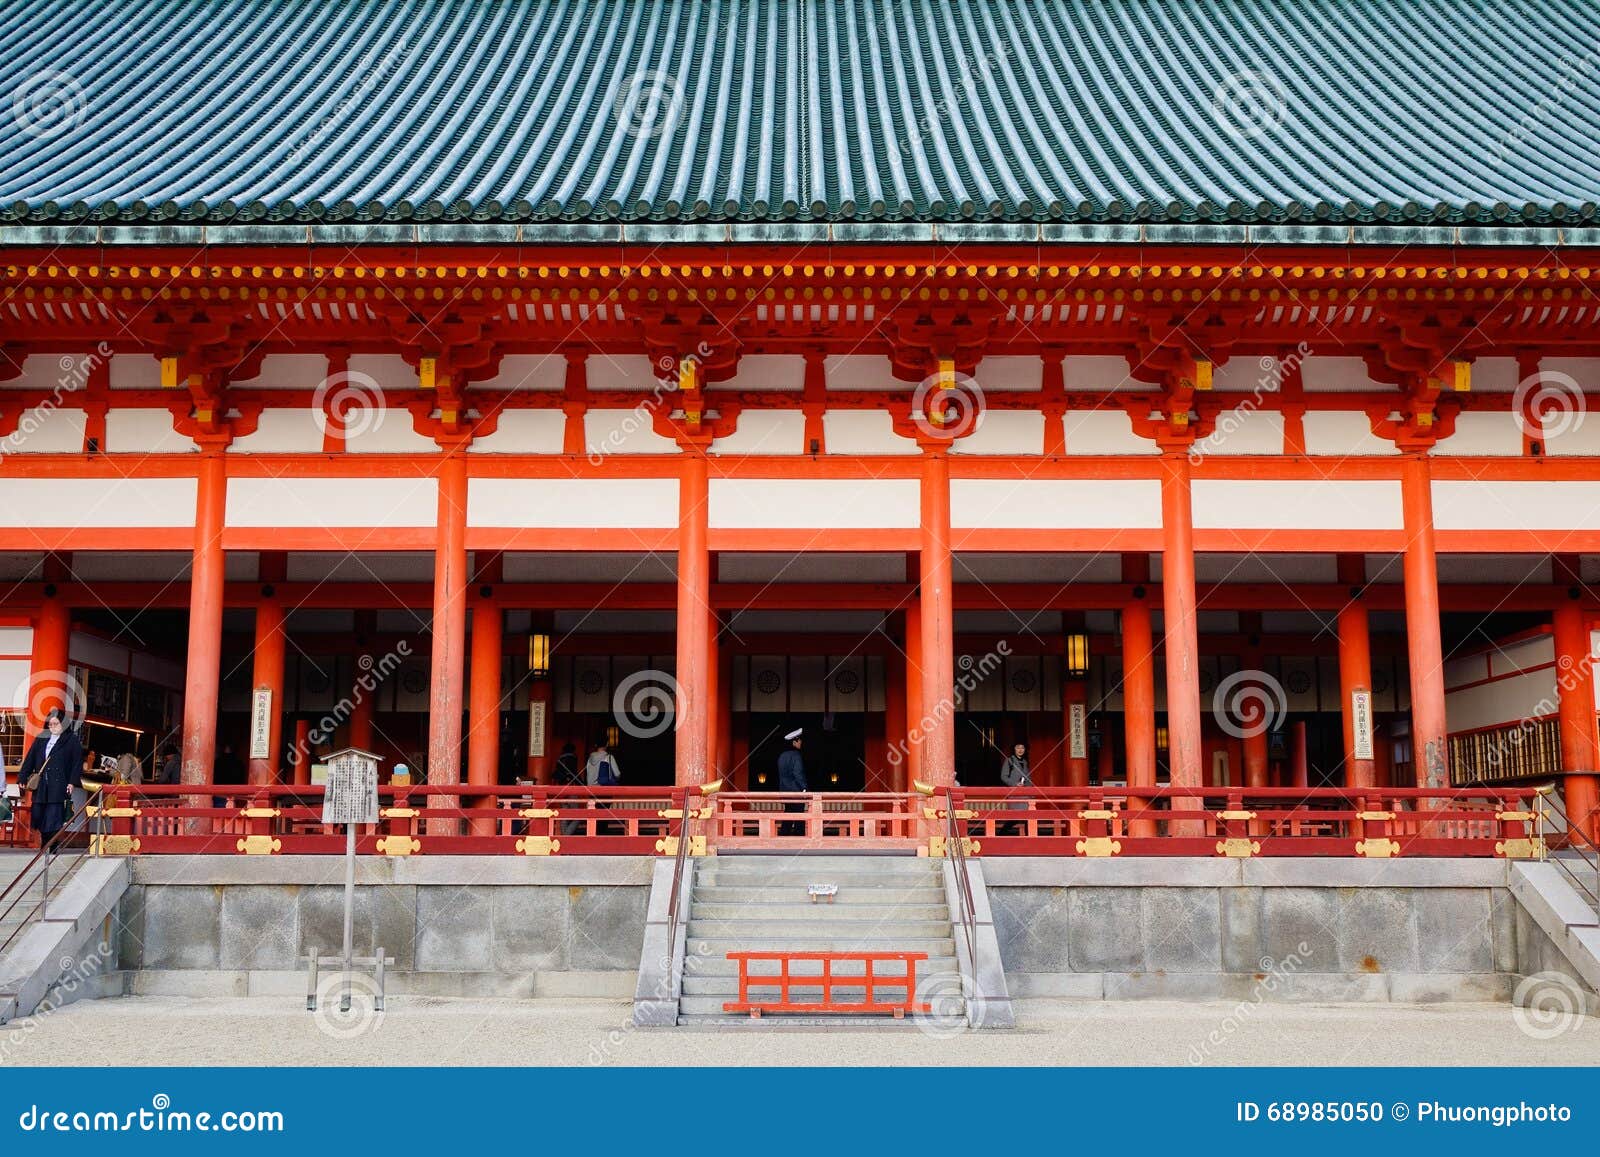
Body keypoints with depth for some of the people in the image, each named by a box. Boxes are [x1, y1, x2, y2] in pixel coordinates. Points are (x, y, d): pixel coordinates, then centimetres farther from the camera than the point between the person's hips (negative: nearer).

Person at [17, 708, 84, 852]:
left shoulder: (71, 740, 3)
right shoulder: (41, 739, 16)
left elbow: (77, 761, -2)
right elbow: (30, 759, 14)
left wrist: (72, 782, -10)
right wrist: (23, 777, 5)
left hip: (59, 786, -5)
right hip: (41, 786, 5)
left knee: (53, 821, -9)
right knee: (39, 818, 6)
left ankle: (52, 850, -6)